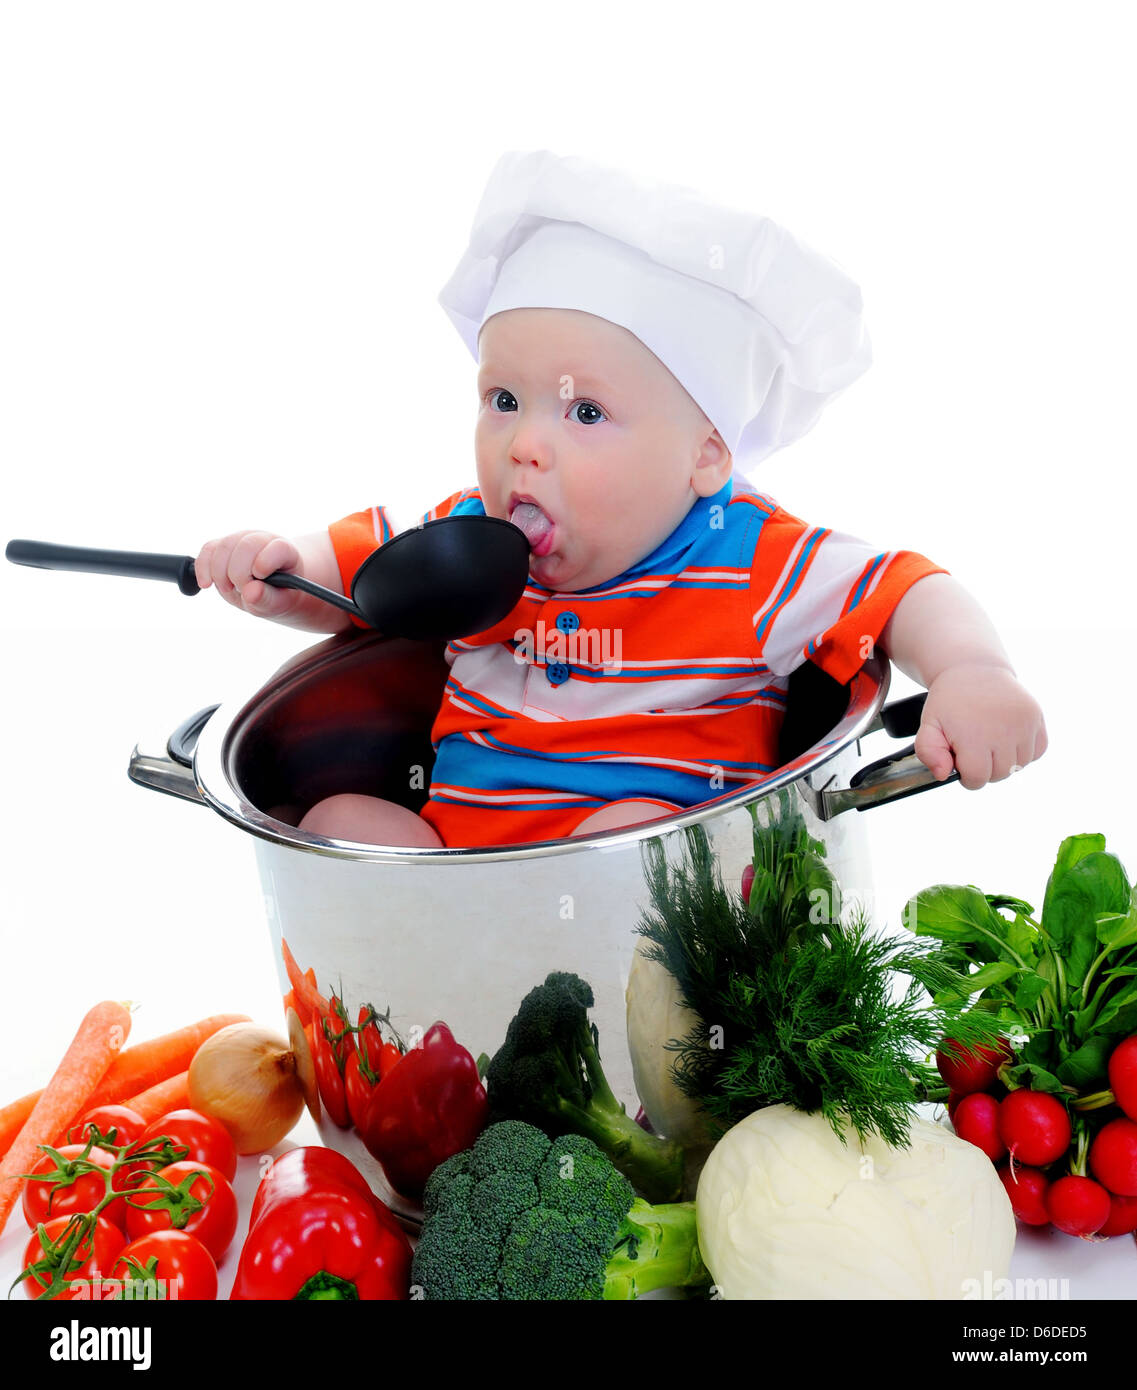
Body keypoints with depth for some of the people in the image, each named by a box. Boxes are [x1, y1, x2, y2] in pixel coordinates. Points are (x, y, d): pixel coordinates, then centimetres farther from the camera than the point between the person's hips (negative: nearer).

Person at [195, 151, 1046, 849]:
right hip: (452, 839, 5)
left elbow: (913, 594, -6)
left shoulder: (751, 569, -9)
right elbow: (343, 568, 18)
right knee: (337, 818, -15)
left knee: (634, 827, -35)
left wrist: (972, 672, -27)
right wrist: (276, 571, -6)